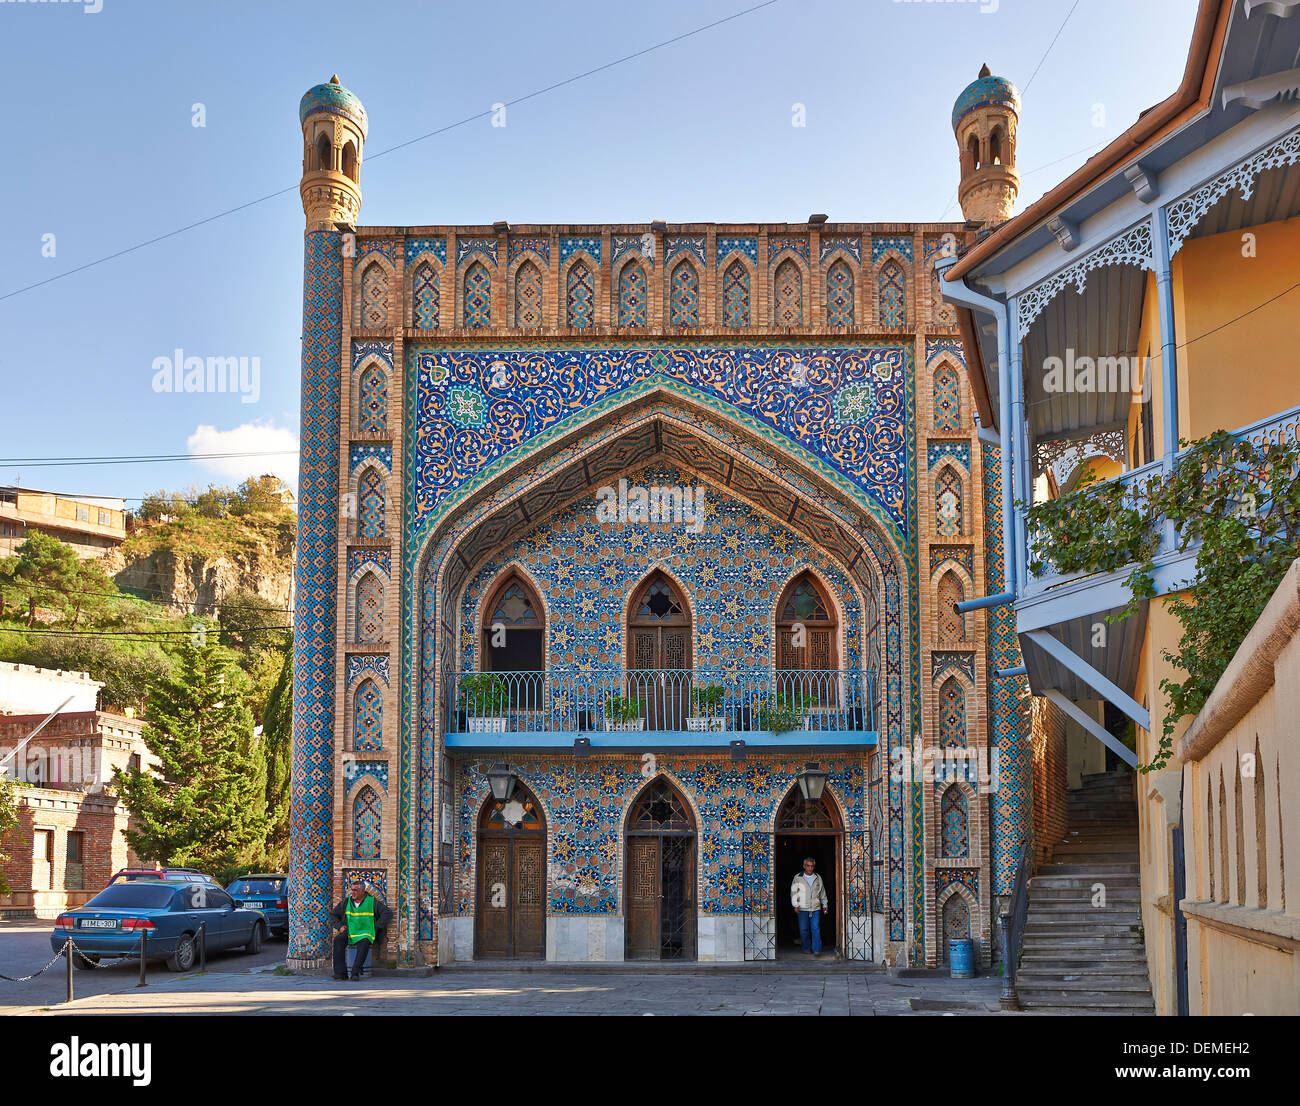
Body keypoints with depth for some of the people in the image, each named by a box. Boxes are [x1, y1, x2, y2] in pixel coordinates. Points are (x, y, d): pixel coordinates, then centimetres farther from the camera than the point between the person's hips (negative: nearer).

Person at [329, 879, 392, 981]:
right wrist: (339, 926, 4)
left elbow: (388, 913, -3)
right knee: (338, 940, -29)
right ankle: (340, 972, -32)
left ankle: (356, 972, -39)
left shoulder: (372, 902, 1)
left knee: (364, 944, -37)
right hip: (349, 932, 3)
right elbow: (333, 914, 20)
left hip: (365, 934, -3)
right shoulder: (346, 902, 10)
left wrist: (376, 927, -7)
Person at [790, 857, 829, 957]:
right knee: (804, 929, 2)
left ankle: (817, 950, -6)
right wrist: (795, 904, -8)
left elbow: (822, 892, 19)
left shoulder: (818, 878, 11)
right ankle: (806, 948, 17)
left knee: (816, 929, -7)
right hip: (802, 908, -1)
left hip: (815, 908, 1)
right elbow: (793, 892, 1)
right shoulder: (798, 877, 3)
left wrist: (825, 904, 15)